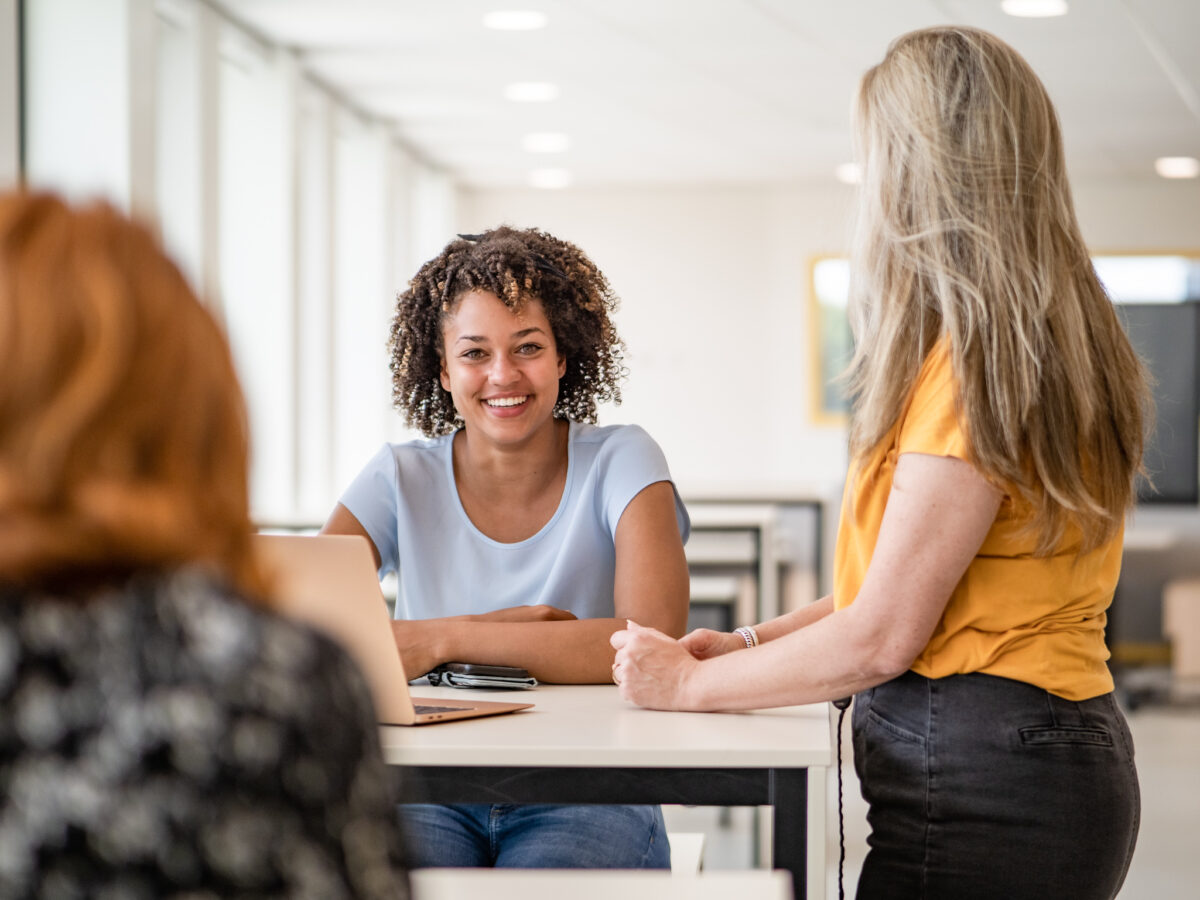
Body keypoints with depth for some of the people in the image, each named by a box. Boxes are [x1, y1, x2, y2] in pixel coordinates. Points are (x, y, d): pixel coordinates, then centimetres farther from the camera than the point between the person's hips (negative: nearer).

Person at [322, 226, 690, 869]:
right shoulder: (401, 480, 5)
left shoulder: (620, 462, 0)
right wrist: (498, 629, -15)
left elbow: (654, 641, -16)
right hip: (433, 798, 1)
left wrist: (444, 639, -20)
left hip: (586, 798, -1)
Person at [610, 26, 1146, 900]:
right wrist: (752, 642, 14)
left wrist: (690, 682, -4)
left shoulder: (978, 359, -17)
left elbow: (882, 637, -16)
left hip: (983, 782, -9)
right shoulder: (1046, 346, 13)